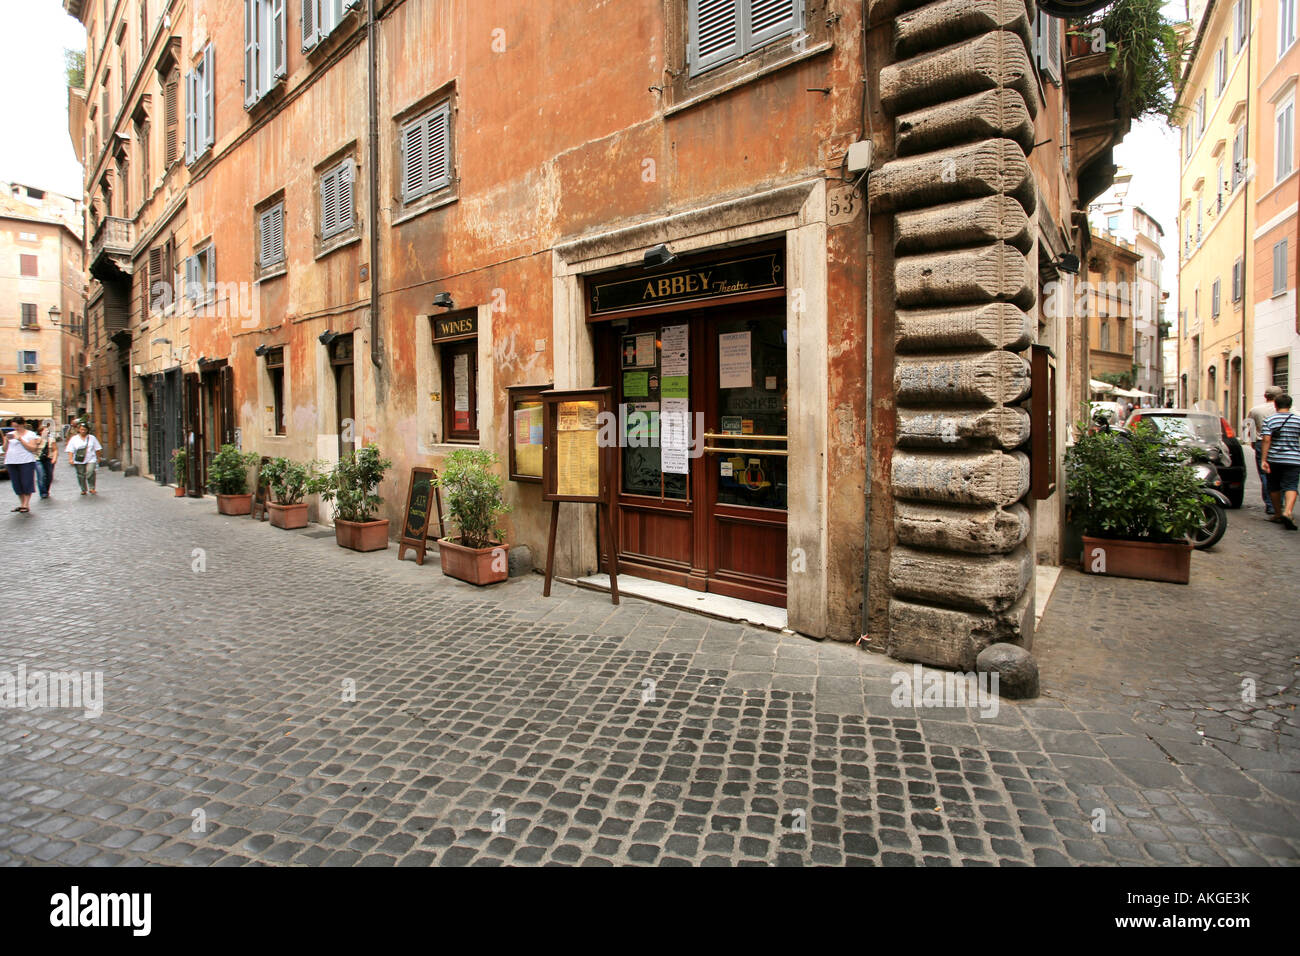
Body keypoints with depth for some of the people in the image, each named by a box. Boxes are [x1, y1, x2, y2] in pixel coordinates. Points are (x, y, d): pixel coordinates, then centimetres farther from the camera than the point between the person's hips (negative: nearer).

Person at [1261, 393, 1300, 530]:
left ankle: (1278, 514, 21)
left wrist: (1264, 460, -11)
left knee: (1274, 487, 13)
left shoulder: (1269, 420, -3)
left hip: (1274, 459, 0)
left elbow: (1266, 440, -11)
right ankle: (1287, 512, -26)